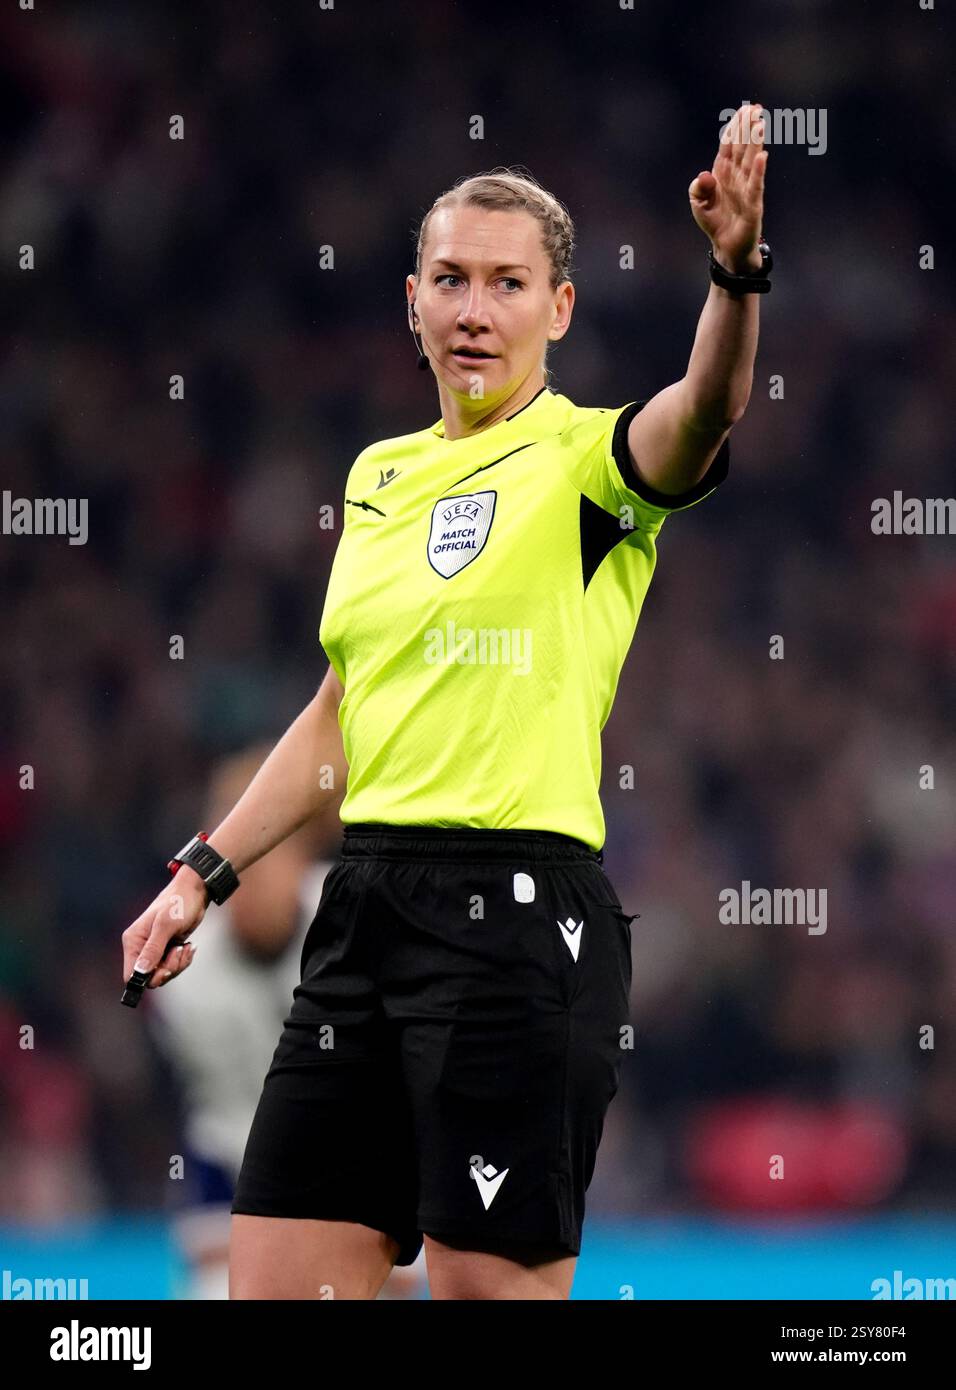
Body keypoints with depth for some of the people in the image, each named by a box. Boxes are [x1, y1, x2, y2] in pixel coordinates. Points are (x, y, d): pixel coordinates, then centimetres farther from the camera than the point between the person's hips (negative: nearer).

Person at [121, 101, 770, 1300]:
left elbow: (707, 406, -27)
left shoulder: (585, 461, -4)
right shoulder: (378, 476, 17)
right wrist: (204, 872, 23)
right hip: (365, 906, 7)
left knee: (488, 1290, -6)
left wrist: (736, 272, -46)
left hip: (517, 918, -7)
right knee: (272, 1285, 4)